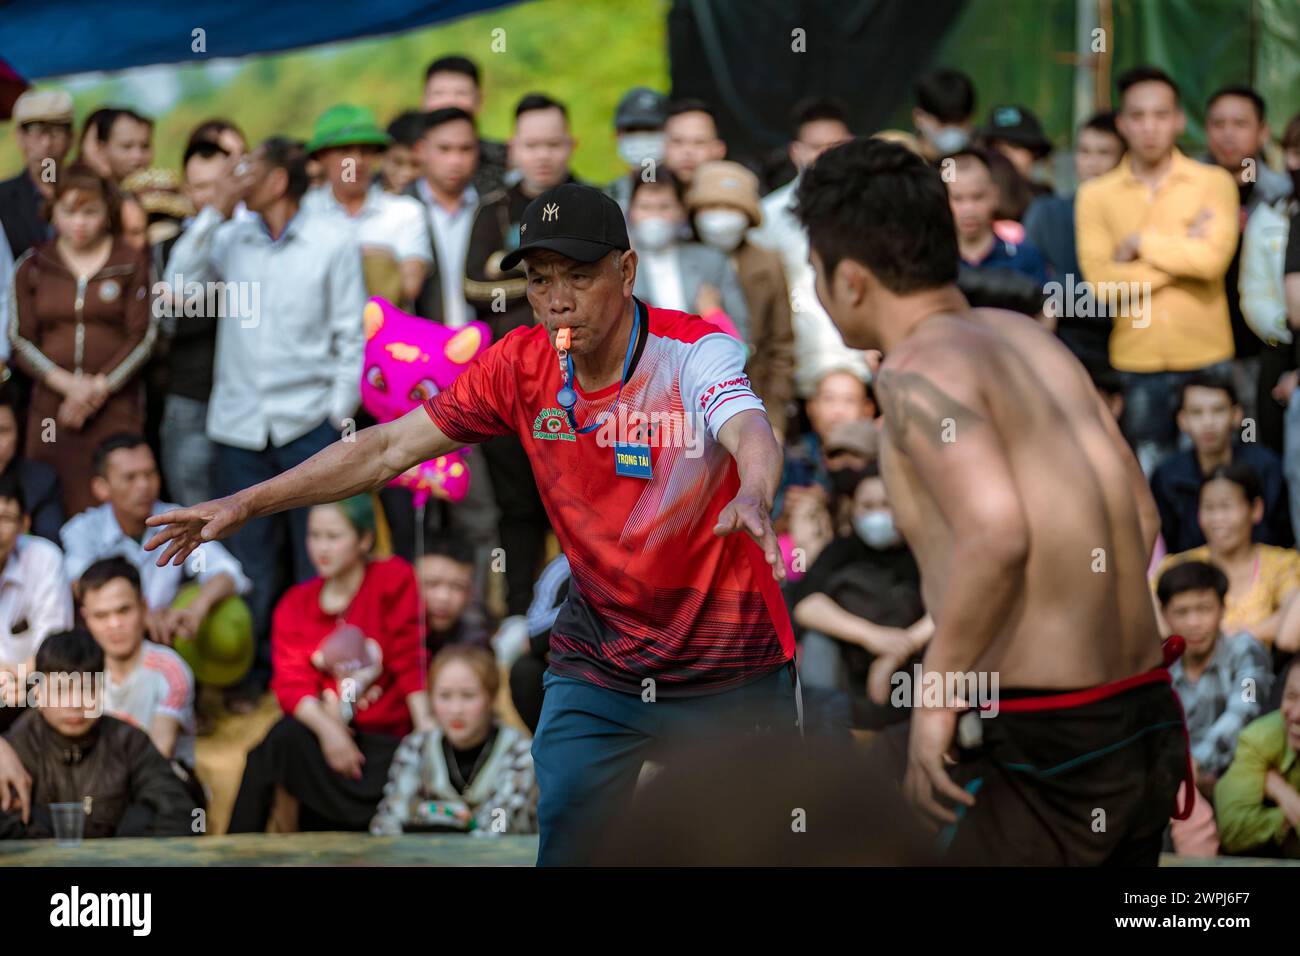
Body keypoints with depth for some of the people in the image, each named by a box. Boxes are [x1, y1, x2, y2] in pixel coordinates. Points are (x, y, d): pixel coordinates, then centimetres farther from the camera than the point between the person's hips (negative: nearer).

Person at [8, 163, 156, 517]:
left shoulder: (131, 263, 6)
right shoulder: (33, 265, 10)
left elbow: (142, 338, 2)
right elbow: (21, 340, 6)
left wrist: (100, 387, -9)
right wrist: (68, 383, -9)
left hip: (115, 407, -2)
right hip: (51, 405, 2)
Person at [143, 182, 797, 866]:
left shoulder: (695, 353, -18)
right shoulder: (519, 366, -4)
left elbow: (752, 436, -39)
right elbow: (392, 447, 2)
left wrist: (752, 499, -64)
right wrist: (248, 503, -2)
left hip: (730, 676, -4)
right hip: (595, 664, 4)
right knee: (564, 840, -3)